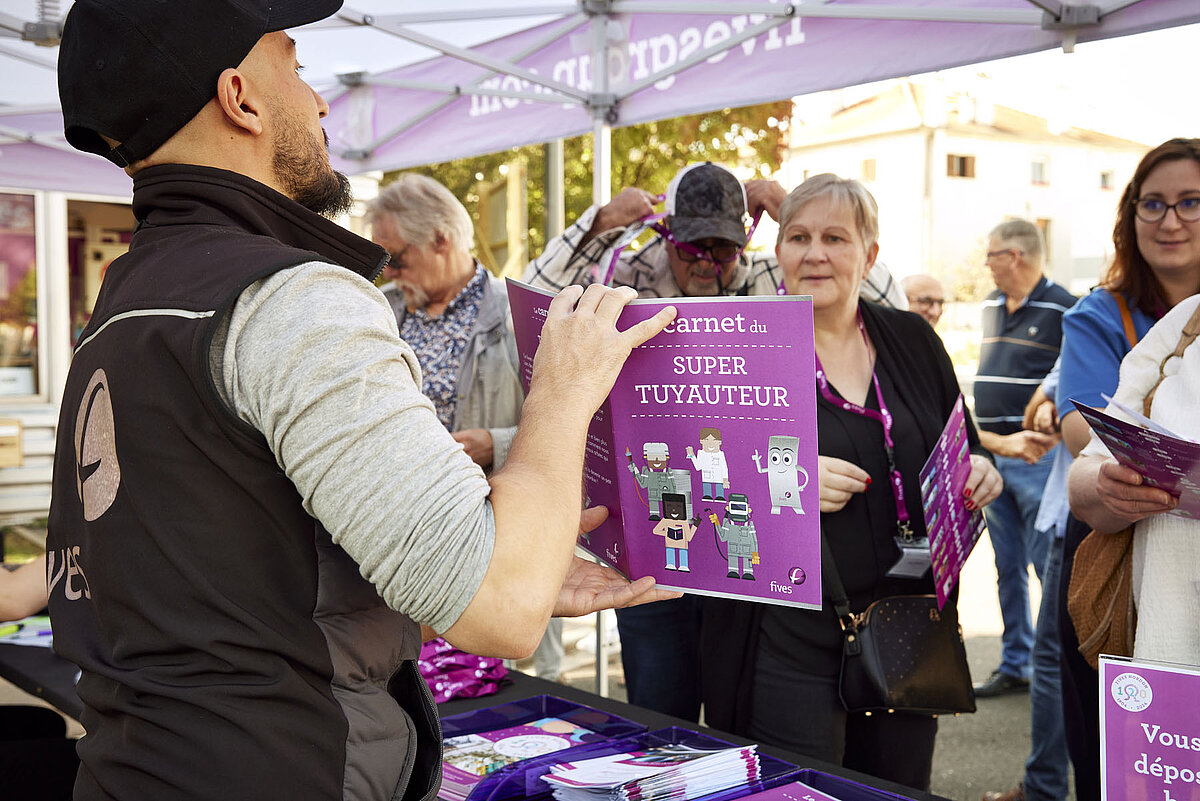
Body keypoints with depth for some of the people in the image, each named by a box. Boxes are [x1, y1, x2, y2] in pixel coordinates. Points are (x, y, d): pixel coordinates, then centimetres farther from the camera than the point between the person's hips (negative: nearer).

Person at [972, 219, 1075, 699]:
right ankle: (1015, 665, 21)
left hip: (1039, 457, -7)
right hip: (990, 453, 7)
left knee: (1052, 566, -5)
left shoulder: (1062, 308, -8)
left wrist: (1051, 434, -16)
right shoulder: (990, 307, 14)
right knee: (1007, 569, 11)